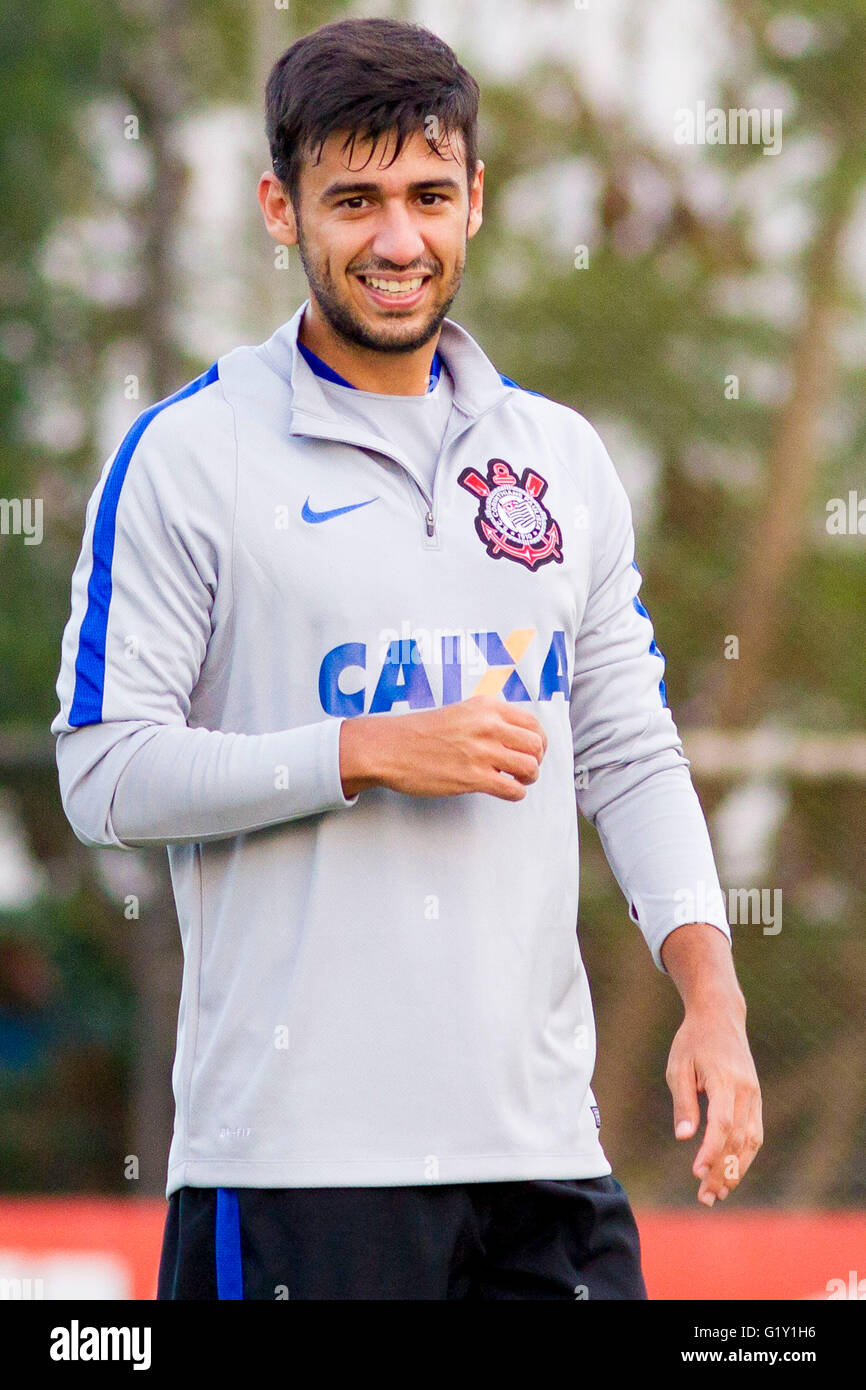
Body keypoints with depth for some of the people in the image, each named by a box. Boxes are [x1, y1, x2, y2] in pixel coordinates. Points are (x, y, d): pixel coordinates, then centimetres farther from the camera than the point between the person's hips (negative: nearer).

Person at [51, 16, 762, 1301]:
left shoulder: (562, 457, 14)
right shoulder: (185, 458, -2)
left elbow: (633, 758, 15)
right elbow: (104, 776, -7)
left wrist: (712, 997, 1)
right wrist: (371, 752, -14)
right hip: (294, 1137, -5)